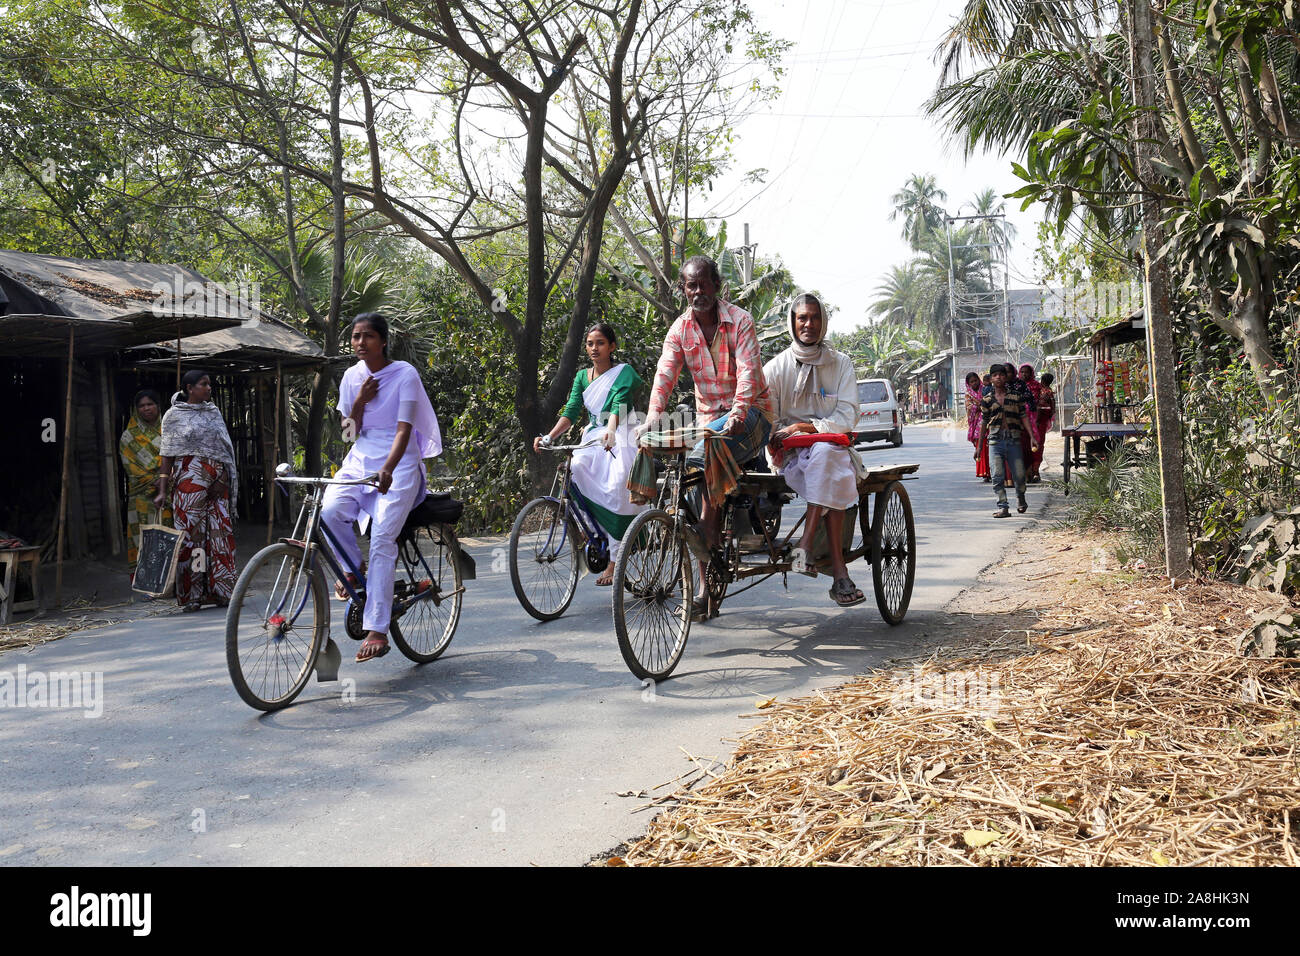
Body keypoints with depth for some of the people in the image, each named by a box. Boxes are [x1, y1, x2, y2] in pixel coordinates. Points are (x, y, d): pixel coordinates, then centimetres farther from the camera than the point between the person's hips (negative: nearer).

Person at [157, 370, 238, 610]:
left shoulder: (214, 412, 15)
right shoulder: (174, 415, 5)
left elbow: (225, 447, 13)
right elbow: (167, 455, 2)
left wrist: (222, 480, 0)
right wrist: (162, 490, -4)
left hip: (217, 482, 4)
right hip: (188, 480, -4)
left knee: (221, 533, -1)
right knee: (190, 534, -4)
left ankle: (221, 591, 4)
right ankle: (192, 596, 1)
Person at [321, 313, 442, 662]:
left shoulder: (405, 374, -8)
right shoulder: (352, 377, 7)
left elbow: (404, 429, -17)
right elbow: (350, 431, 8)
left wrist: (387, 469, -33)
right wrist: (360, 401, -10)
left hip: (398, 464, -4)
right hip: (361, 459, 5)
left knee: (382, 540, -18)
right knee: (330, 510, -26)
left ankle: (376, 631, -16)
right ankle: (352, 569, 2)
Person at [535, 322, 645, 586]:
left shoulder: (624, 372, -3)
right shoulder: (582, 377, 13)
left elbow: (618, 405, -21)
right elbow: (571, 412, 3)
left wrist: (610, 431, -41)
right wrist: (549, 436, -14)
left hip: (620, 438, -5)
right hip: (593, 438, 5)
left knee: (616, 495, -18)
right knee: (573, 469, -25)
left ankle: (614, 563, -13)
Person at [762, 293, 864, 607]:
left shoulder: (841, 363, 8)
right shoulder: (776, 367, 7)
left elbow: (846, 419, -3)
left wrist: (799, 427, -14)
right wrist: (776, 441, -19)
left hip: (832, 447, 1)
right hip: (791, 455, -1)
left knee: (824, 453, -37)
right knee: (831, 478, -34)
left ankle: (805, 545, -41)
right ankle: (838, 570, -39)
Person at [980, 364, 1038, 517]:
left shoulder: (1015, 395, 6)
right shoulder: (987, 399, 6)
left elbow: (1023, 416, 7)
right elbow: (984, 422, 11)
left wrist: (1032, 437, -2)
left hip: (1014, 439, 0)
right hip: (995, 440, 0)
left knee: (1019, 475, 3)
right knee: (998, 476, -8)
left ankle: (1020, 499, 32)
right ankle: (1002, 507, -2)